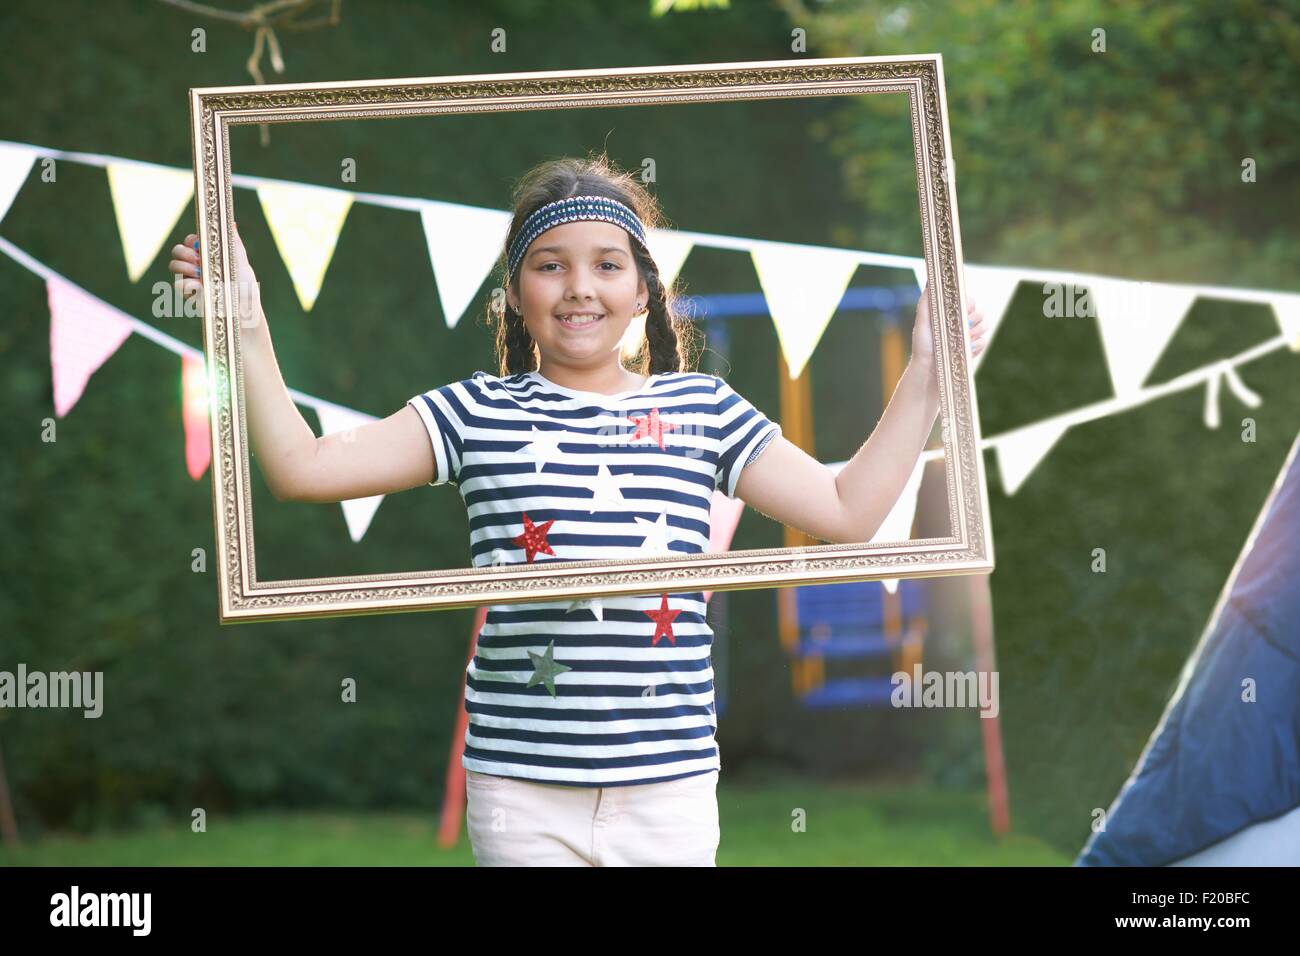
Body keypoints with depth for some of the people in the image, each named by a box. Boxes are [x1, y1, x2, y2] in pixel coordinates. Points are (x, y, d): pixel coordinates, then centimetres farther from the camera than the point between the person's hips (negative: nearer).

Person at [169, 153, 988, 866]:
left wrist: (922, 378, 6)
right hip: (522, 787, -1)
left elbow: (846, 511, 8)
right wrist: (248, 327, -4)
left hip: (668, 787, 1)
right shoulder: (478, 413, 4)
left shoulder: (704, 410, 8)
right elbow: (303, 468, 0)